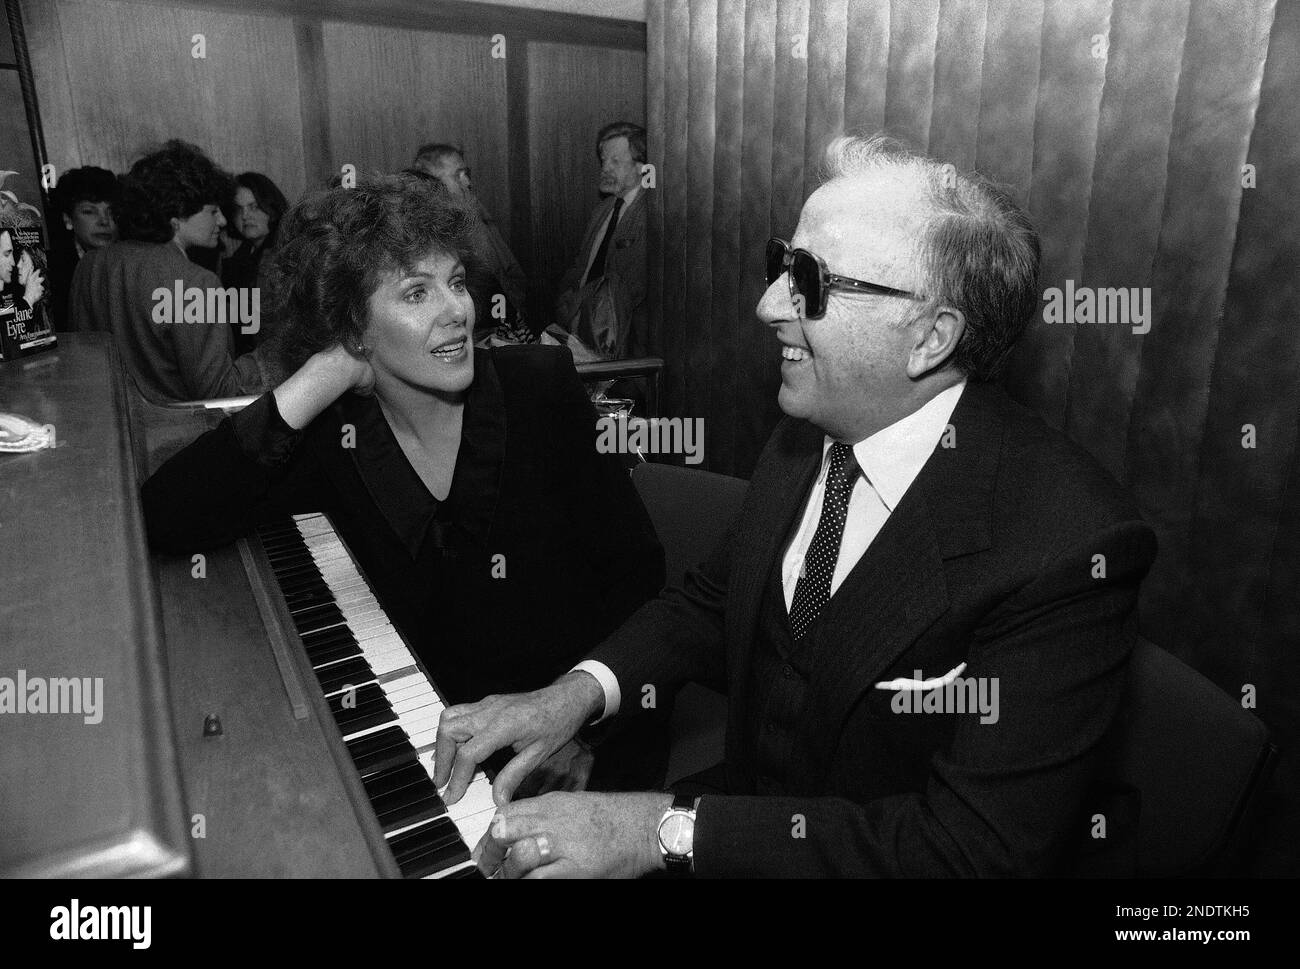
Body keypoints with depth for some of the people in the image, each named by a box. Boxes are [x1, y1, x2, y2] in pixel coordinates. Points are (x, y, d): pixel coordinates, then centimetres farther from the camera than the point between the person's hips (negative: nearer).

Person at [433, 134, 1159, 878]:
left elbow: (974, 848, -25)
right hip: (749, 801, 5)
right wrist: (584, 689, -11)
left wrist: (667, 829, -27)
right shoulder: (807, 434, -6)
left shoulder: (1072, 545, -25)